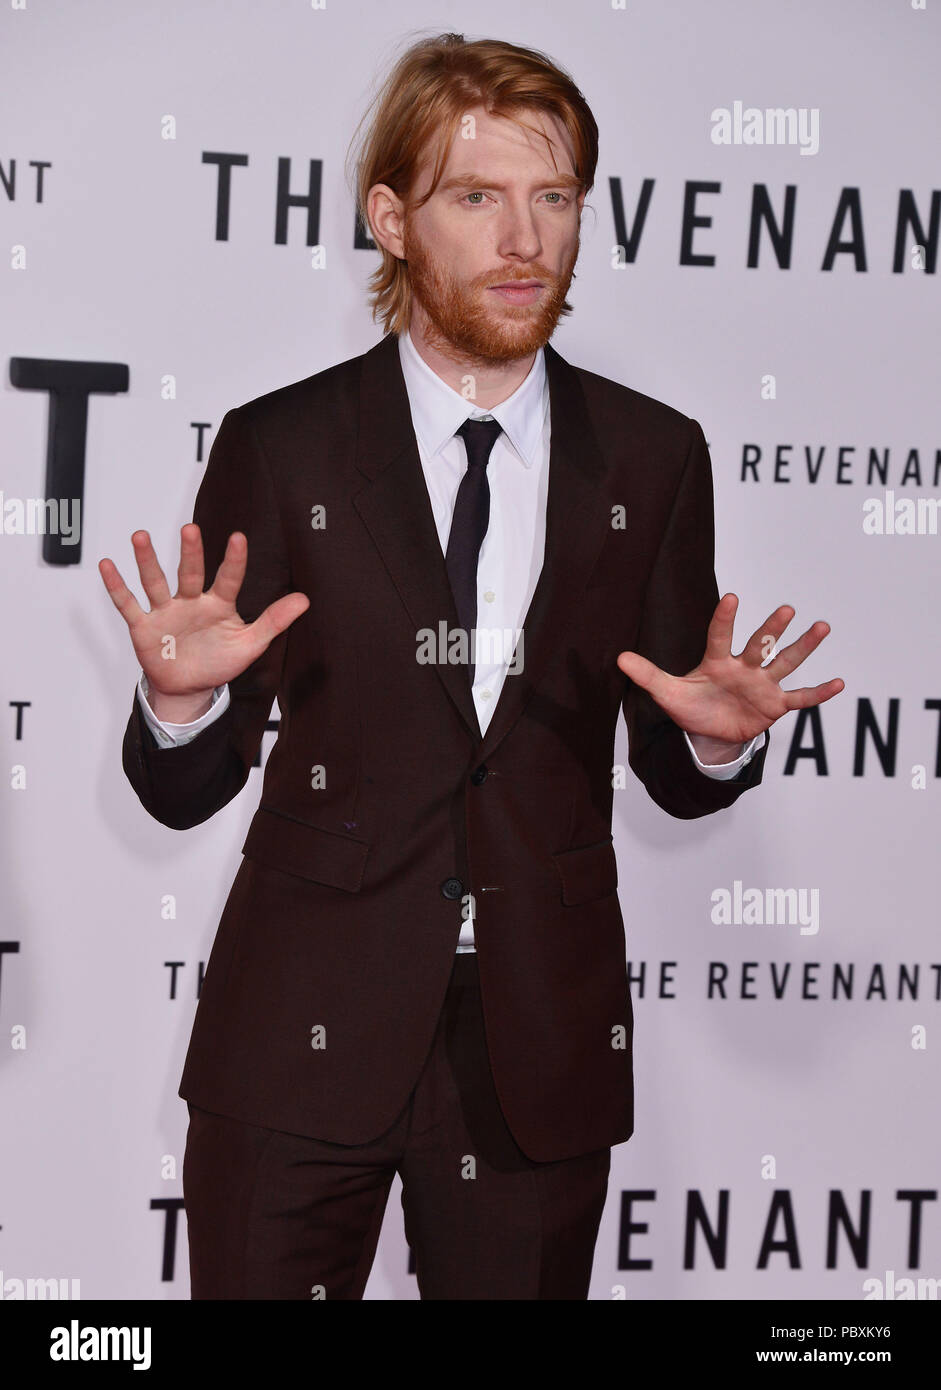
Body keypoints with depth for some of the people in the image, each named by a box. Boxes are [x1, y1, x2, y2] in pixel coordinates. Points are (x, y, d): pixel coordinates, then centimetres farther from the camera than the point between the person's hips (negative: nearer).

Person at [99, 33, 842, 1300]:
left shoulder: (653, 460, 4)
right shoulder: (278, 449, -2)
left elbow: (672, 777, 9)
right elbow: (185, 792, 0)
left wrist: (719, 740, -13)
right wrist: (181, 700, -22)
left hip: (543, 1045, 2)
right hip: (304, 1045, -1)